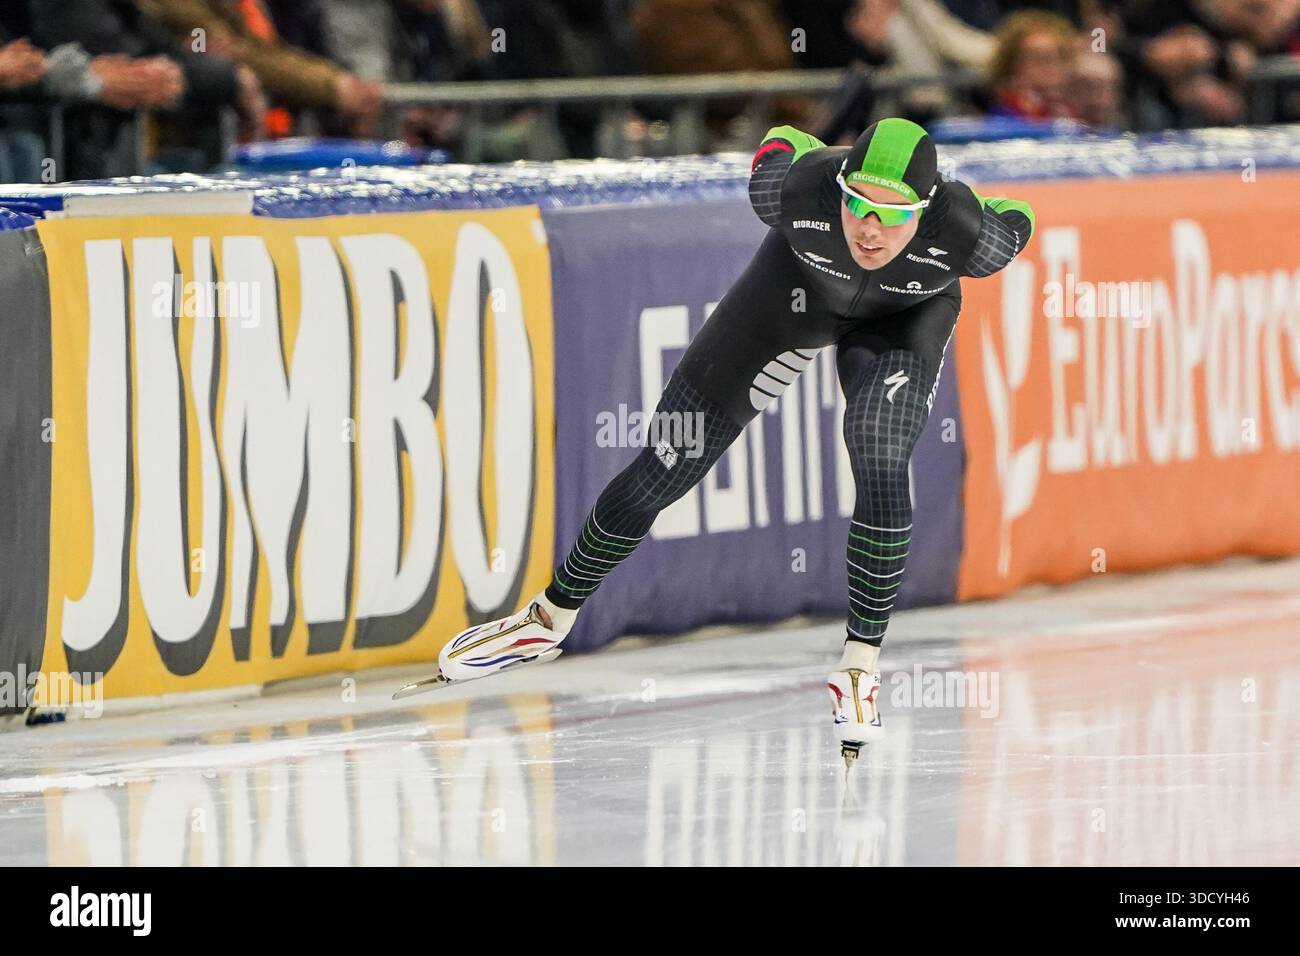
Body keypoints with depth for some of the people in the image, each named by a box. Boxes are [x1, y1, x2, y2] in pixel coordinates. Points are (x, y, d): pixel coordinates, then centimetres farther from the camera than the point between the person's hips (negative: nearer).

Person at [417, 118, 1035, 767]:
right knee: (666, 465, 2)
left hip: (906, 317, -1)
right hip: (798, 288, 1)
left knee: (880, 463, -29)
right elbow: (781, 146, -13)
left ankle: (861, 664, -11)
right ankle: (552, 617, 21)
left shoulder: (962, 232, -39)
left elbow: (1017, 226, -15)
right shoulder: (797, 190, -38)